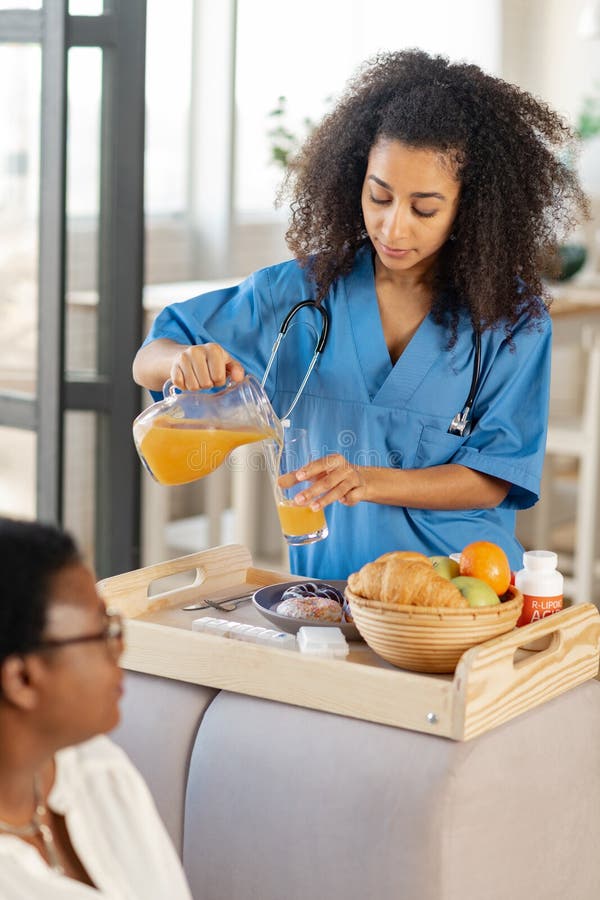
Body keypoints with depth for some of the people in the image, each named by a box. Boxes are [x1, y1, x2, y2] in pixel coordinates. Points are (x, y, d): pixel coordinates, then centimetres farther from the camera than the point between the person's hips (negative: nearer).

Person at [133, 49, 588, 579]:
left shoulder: (512, 316, 0)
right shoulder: (300, 291, 4)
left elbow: (494, 480, -3)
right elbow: (148, 364, 9)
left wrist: (369, 482, -18)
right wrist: (186, 360, -16)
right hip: (326, 575, 1)